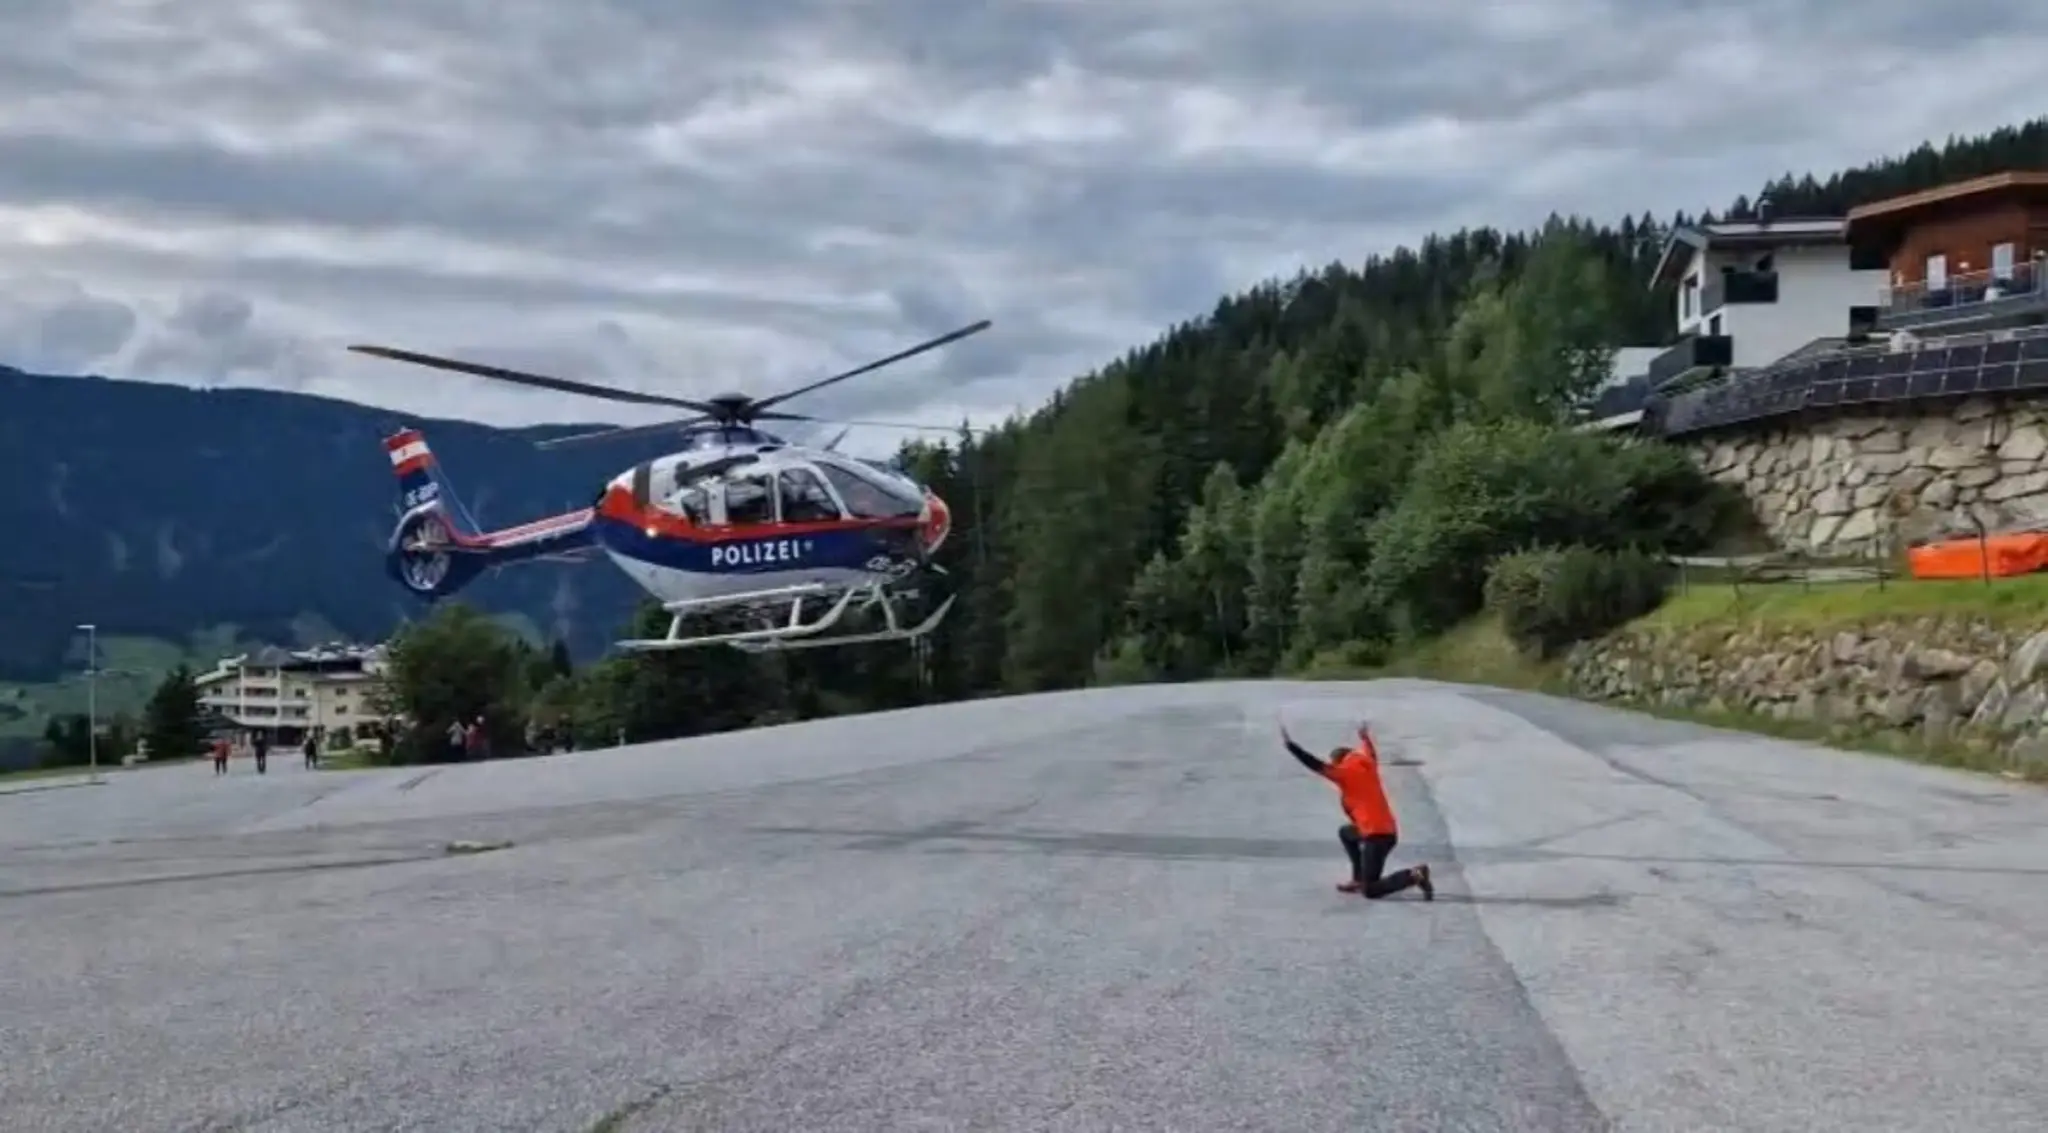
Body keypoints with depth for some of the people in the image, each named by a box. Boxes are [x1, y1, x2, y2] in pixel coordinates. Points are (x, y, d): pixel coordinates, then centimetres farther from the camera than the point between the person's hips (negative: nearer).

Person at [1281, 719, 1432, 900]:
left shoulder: (1346, 772, -8)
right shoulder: (1365, 765, 13)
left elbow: (1316, 765, -13)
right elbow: (1372, 753, 36)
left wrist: (1289, 744, -11)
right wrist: (1365, 736, 56)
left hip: (1377, 834, -9)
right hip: (1387, 830, 9)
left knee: (1369, 891, -3)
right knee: (1345, 832, 32)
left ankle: (1414, 876, -18)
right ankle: (1359, 879, 23)